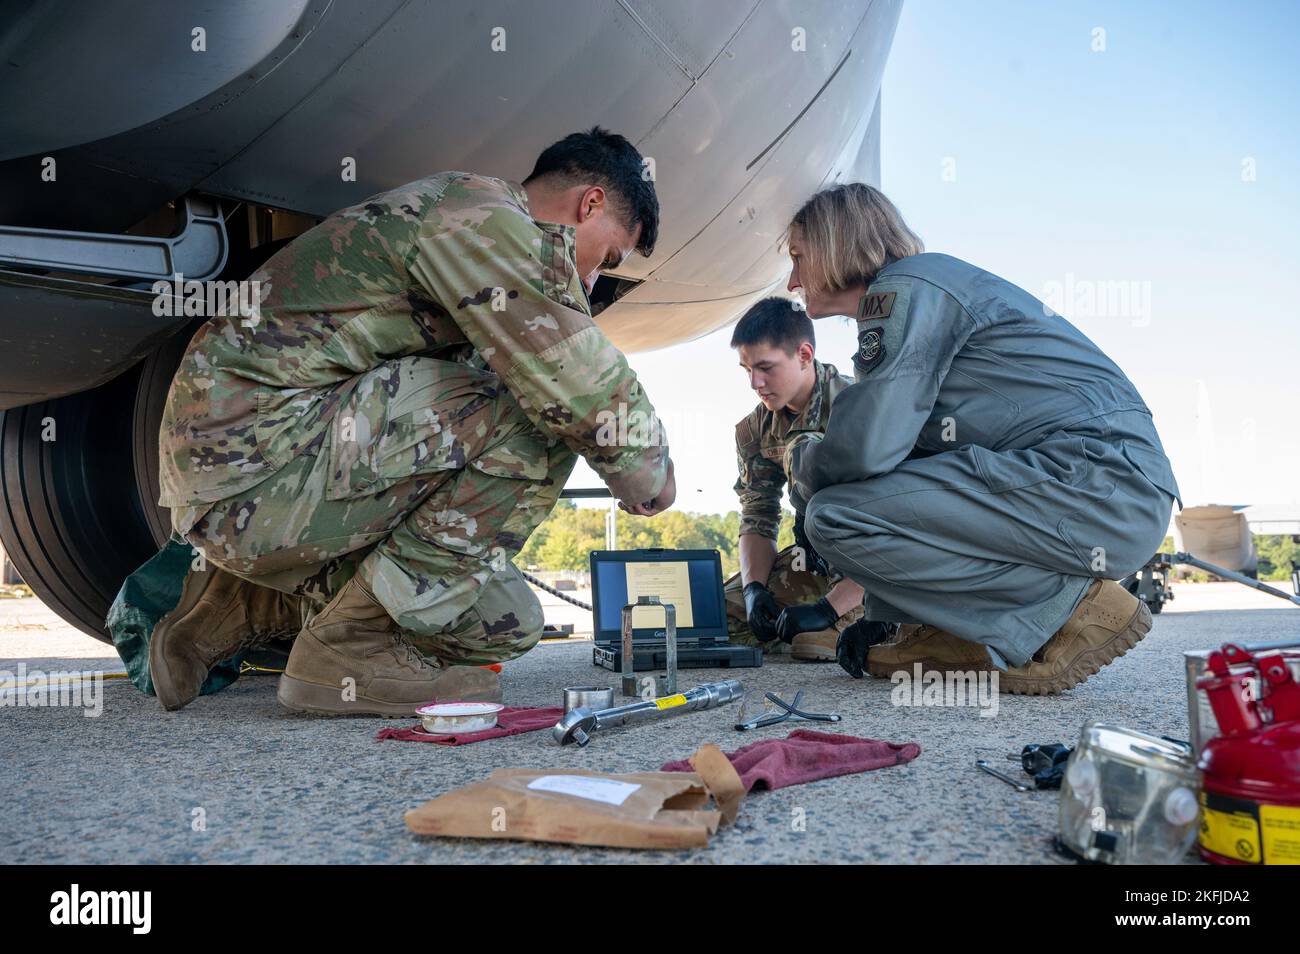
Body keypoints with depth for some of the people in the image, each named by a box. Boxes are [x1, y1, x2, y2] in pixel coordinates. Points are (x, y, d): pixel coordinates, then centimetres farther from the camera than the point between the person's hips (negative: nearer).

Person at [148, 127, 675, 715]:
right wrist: (651, 480, -1)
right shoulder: (488, 217, -12)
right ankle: (349, 645, -12)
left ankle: (240, 606, 17)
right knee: (538, 422, -19)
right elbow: (581, 386, -20)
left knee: (506, 623, 5)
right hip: (256, 452, -10)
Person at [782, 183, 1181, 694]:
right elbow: (897, 446, 23)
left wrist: (802, 457, 5)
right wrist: (876, 616, 22)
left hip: (1104, 485, -10)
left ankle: (1070, 603, -9)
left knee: (835, 516, -18)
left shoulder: (907, 287, -8)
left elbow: (864, 449, -21)